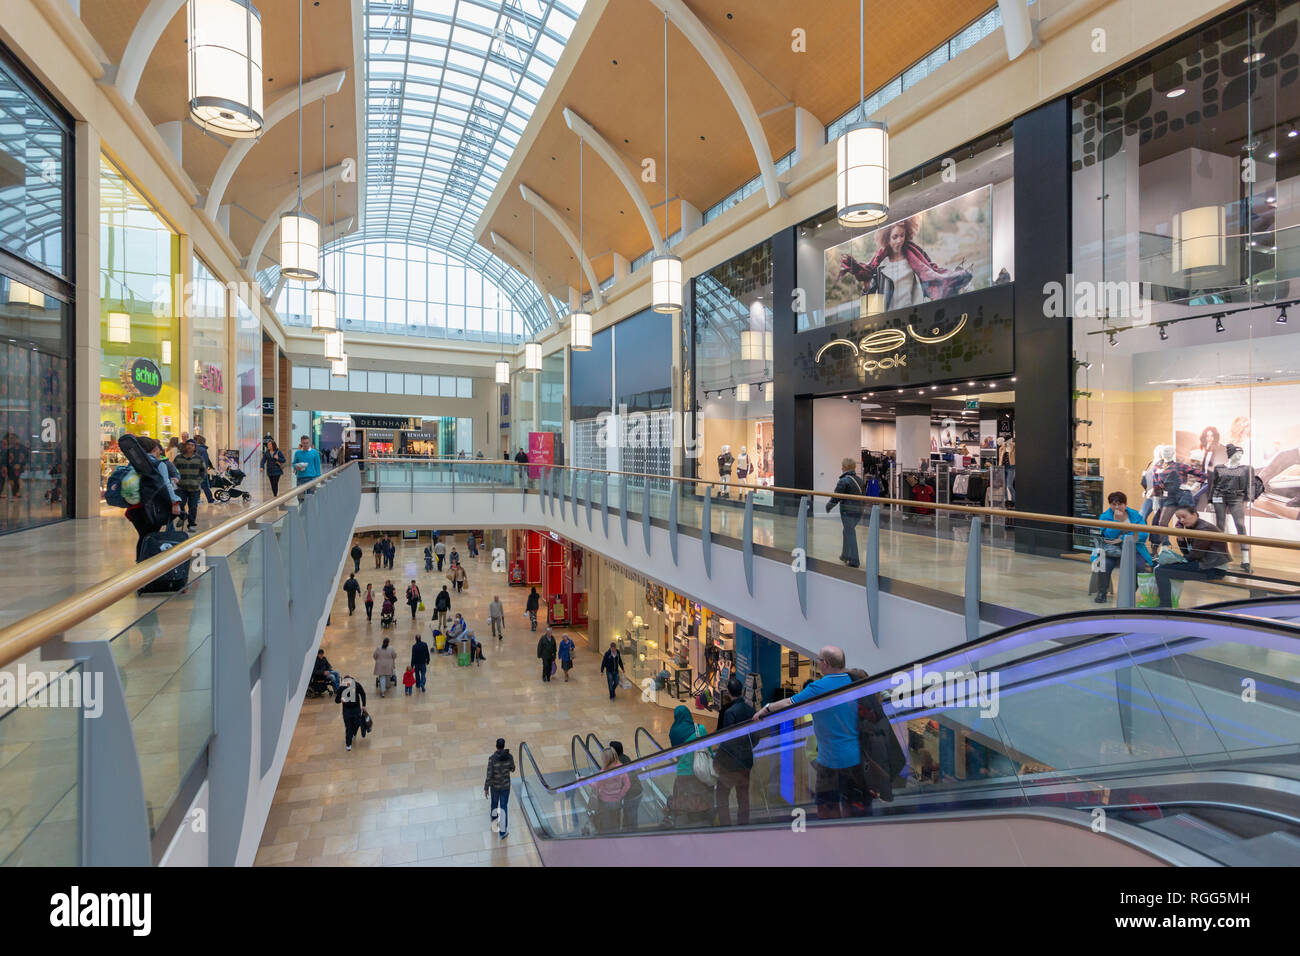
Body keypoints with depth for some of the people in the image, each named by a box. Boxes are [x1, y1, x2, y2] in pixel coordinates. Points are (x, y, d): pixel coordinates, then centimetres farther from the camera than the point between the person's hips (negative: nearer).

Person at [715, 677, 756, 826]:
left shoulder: (730, 712, -21)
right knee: (743, 797, 18)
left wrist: (718, 761, -10)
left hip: (731, 763, -7)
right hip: (746, 761, 7)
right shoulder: (750, 709, 0)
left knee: (722, 797, 6)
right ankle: (743, 824, 25)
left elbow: (726, 740, -20)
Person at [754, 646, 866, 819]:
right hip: (858, 758, 6)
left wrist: (766, 709, -1)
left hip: (832, 760, -6)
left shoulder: (819, 687, -18)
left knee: (828, 807, 11)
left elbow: (789, 704, -14)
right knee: (857, 805, 17)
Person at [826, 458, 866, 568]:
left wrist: (828, 506, 2)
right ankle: (845, 555, 32)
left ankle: (853, 561, -1)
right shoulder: (859, 480, 10)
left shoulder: (843, 481, -14)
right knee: (847, 532, 22)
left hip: (848, 512, -7)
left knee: (850, 534, -2)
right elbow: (864, 495, 17)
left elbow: (836, 497, -14)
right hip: (859, 512, 8)